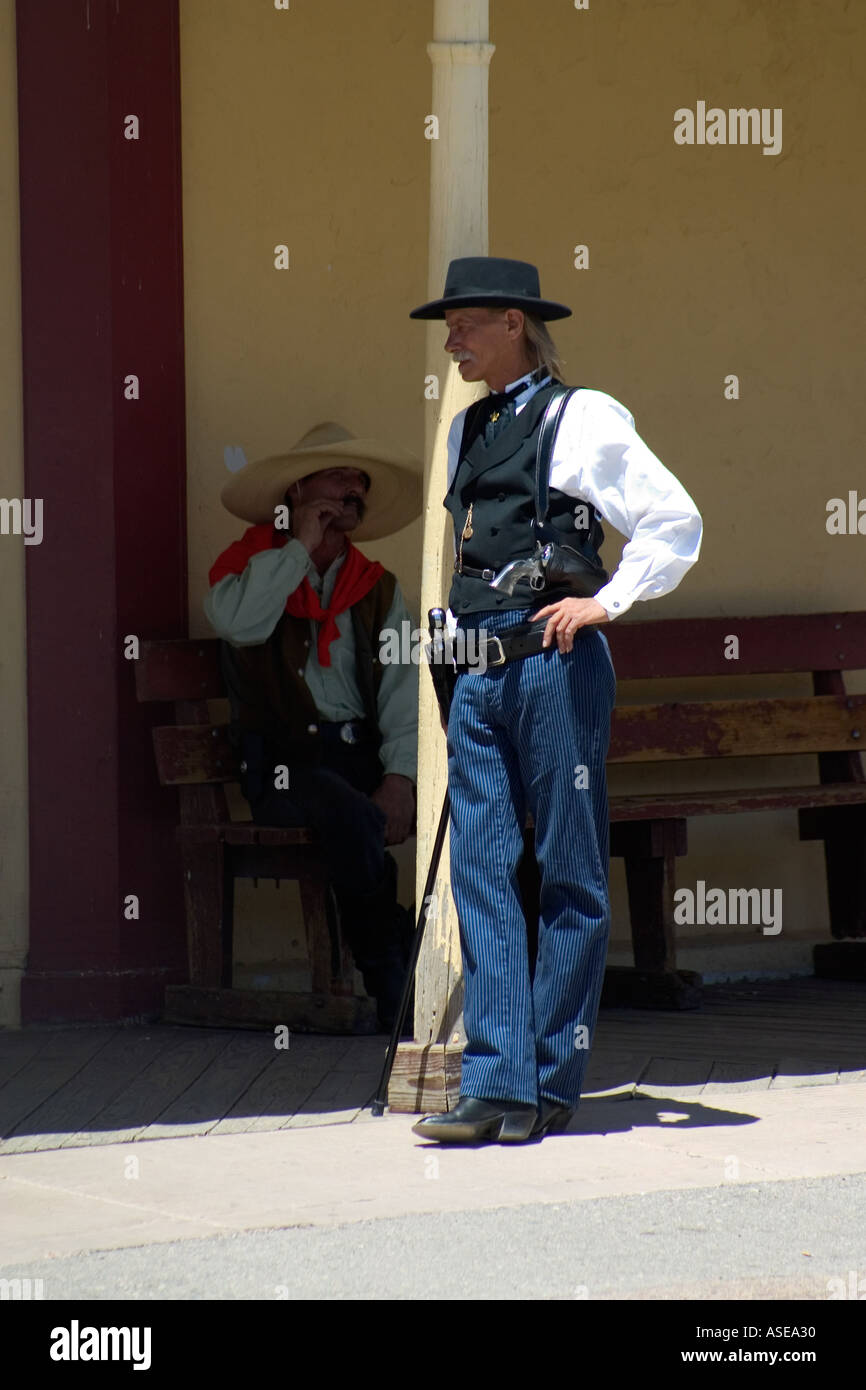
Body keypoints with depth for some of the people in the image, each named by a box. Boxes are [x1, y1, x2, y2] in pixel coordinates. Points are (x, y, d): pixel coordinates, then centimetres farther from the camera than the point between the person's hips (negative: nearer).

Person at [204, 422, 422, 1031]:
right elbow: (237, 621, -20)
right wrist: (300, 546, -10)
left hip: (363, 753, 4)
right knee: (352, 814, -35)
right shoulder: (252, 564, 6)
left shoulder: (378, 588, 17)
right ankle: (391, 981, -25)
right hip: (282, 760, -4)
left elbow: (403, 691, 5)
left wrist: (401, 776, -11)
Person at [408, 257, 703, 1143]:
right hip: (477, 672, 7)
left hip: (554, 664, -7)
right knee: (482, 874, -1)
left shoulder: (582, 419, -3)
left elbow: (675, 523, -5)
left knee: (568, 879, 0)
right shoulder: (465, 432, 18)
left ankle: (551, 1083, 4)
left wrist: (605, 603, -9)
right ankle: (497, 1083, -2)